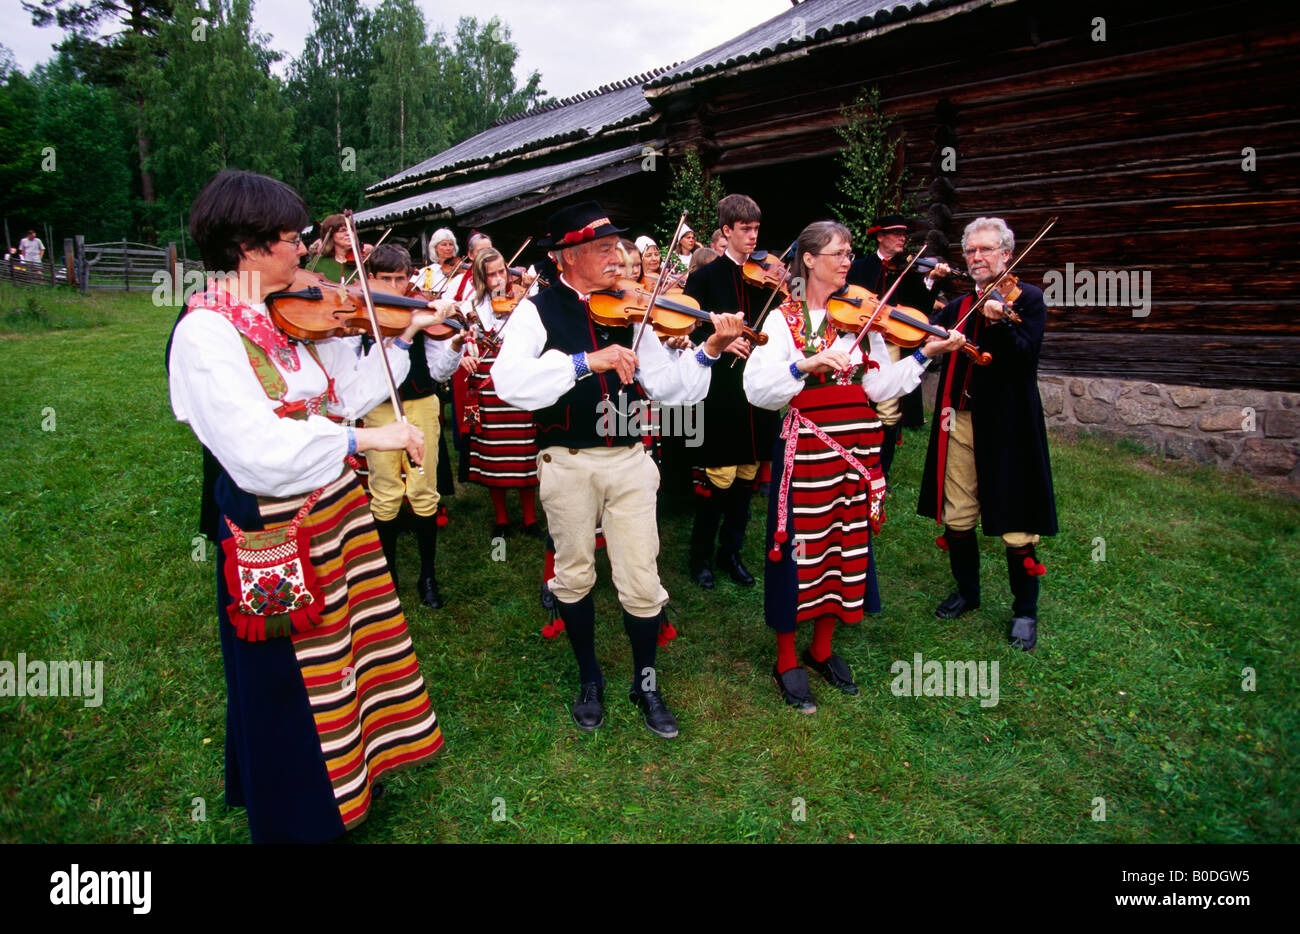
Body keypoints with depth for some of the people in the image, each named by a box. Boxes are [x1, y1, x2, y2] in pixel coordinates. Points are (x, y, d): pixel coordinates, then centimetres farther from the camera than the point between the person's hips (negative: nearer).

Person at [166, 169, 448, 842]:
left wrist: (402, 335, 6)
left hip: (332, 509, 7)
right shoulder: (204, 333, -20)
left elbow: (349, 391, 9)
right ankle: (301, 816, 34)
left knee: (345, 649, 21)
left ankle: (351, 775, 44)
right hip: (273, 531, -7)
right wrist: (366, 439, -29)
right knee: (290, 685, 11)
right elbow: (256, 450, -30)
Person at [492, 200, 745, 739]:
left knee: (642, 584, 3)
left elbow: (665, 386, 2)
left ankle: (646, 683, 26)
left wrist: (708, 350, -13)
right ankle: (589, 679, 35)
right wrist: (586, 361, -30)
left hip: (628, 460, 2)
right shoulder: (538, 311, -4)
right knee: (575, 577, 13)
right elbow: (509, 382, -23)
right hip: (568, 463, -2)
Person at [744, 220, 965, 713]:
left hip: (856, 446, 5)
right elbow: (757, 388, -16)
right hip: (804, 448, -5)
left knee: (848, 543, 12)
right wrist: (806, 364, -29)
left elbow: (879, 386, 2)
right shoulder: (785, 319, -3)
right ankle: (786, 660, 18)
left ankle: (822, 649, 31)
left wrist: (925, 353, -7)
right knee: (801, 548, 1)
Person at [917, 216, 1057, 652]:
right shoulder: (957, 306, 16)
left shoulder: (1027, 298, 0)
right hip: (959, 421, 5)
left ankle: (1025, 611, 17)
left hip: (1005, 424, -5)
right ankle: (967, 592, 31)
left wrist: (1000, 322, -31)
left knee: (1016, 528, 0)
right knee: (956, 517, 11)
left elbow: (1026, 355, -15)